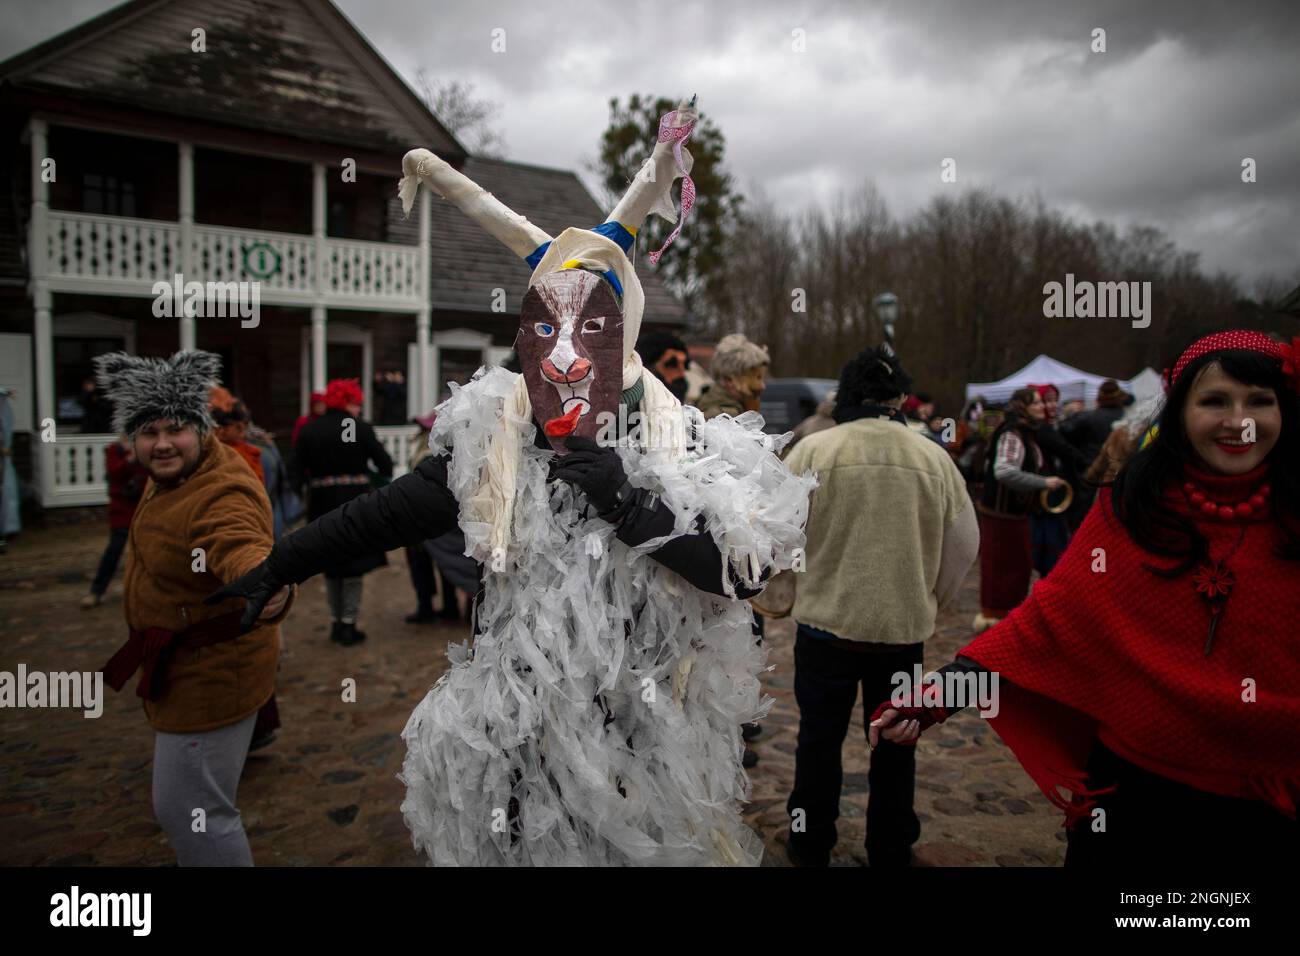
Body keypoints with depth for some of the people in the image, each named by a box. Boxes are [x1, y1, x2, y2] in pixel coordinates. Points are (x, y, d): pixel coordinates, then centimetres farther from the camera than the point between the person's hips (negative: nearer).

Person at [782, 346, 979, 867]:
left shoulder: (814, 448, -10)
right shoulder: (934, 457, -3)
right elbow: (964, 545, 5)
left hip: (826, 622, -1)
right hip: (905, 627, 2)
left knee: (820, 738, 16)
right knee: (895, 744, 18)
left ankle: (811, 846, 30)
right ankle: (891, 851, 32)